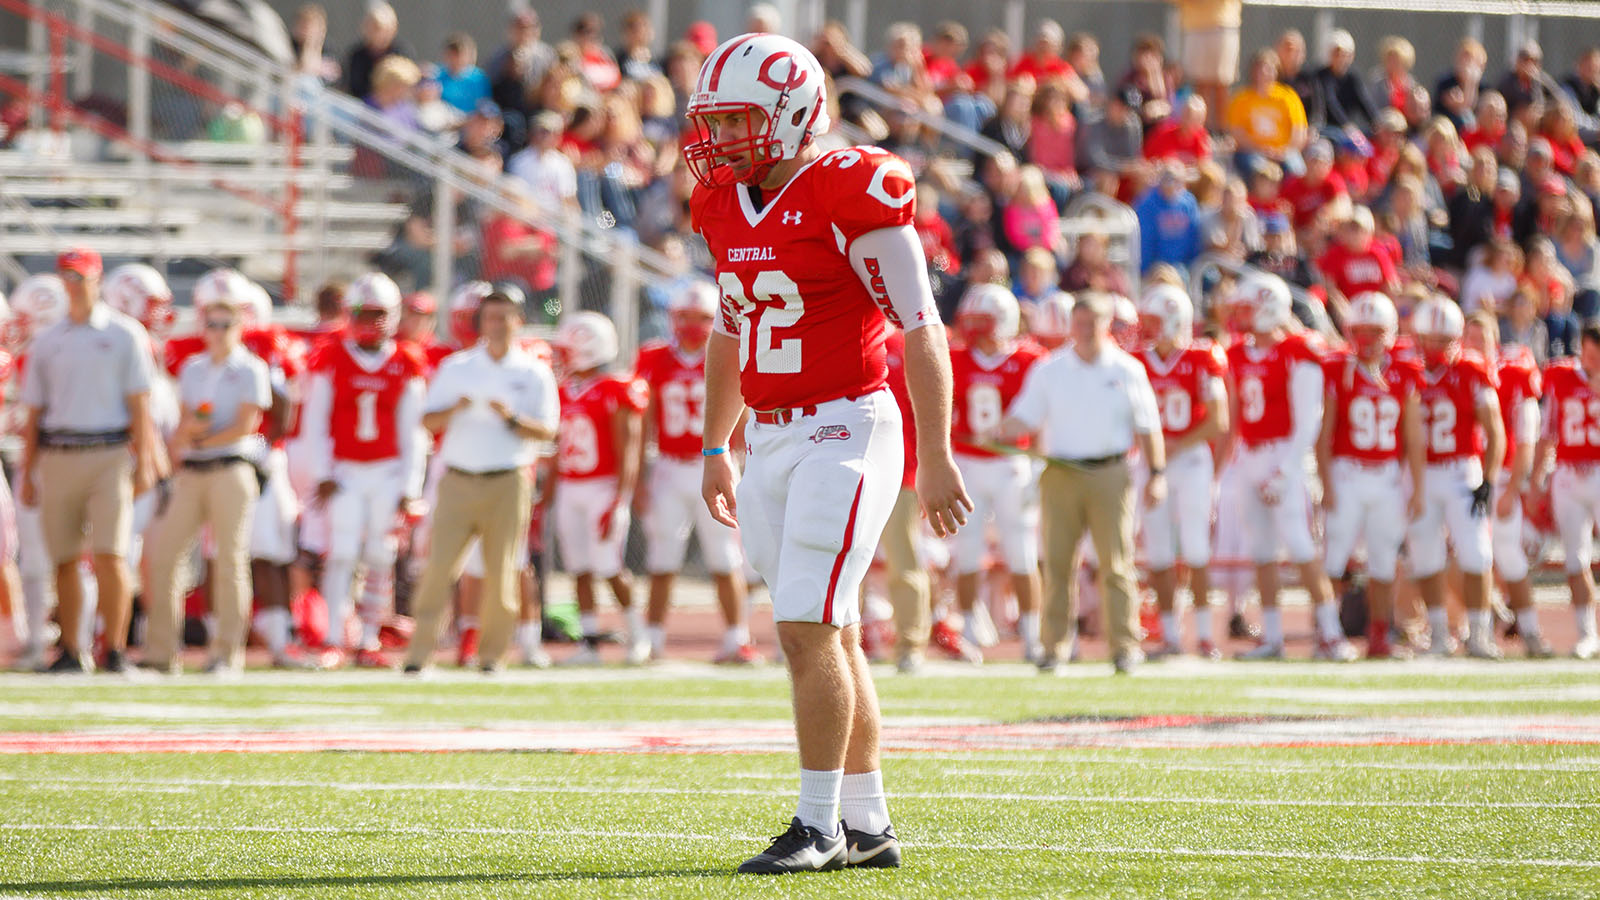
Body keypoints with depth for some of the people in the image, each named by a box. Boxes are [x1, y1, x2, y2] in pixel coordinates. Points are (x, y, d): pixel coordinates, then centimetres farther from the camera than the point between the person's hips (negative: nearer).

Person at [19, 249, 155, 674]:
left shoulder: (124, 335, 4)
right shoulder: (46, 342, 13)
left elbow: (139, 404, 2)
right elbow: (33, 413, 15)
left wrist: (143, 463, -5)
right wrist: (27, 474, 11)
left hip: (108, 453, -3)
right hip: (58, 458, 3)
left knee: (110, 556, -11)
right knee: (65, 558, 4)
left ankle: (115, 650, -7)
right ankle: (72, 650, 12)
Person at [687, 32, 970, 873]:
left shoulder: (851, 197, -13)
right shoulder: (727, 207, 10)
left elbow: (921, 331, -12)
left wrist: (935, 455, -14)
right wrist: (714, 450, 24)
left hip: (844, 432, -8)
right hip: (771, 440, 8)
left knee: (809, 632, -13)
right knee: (830, 638, 11)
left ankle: (818, 825, -6)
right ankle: (868, 827, 17)